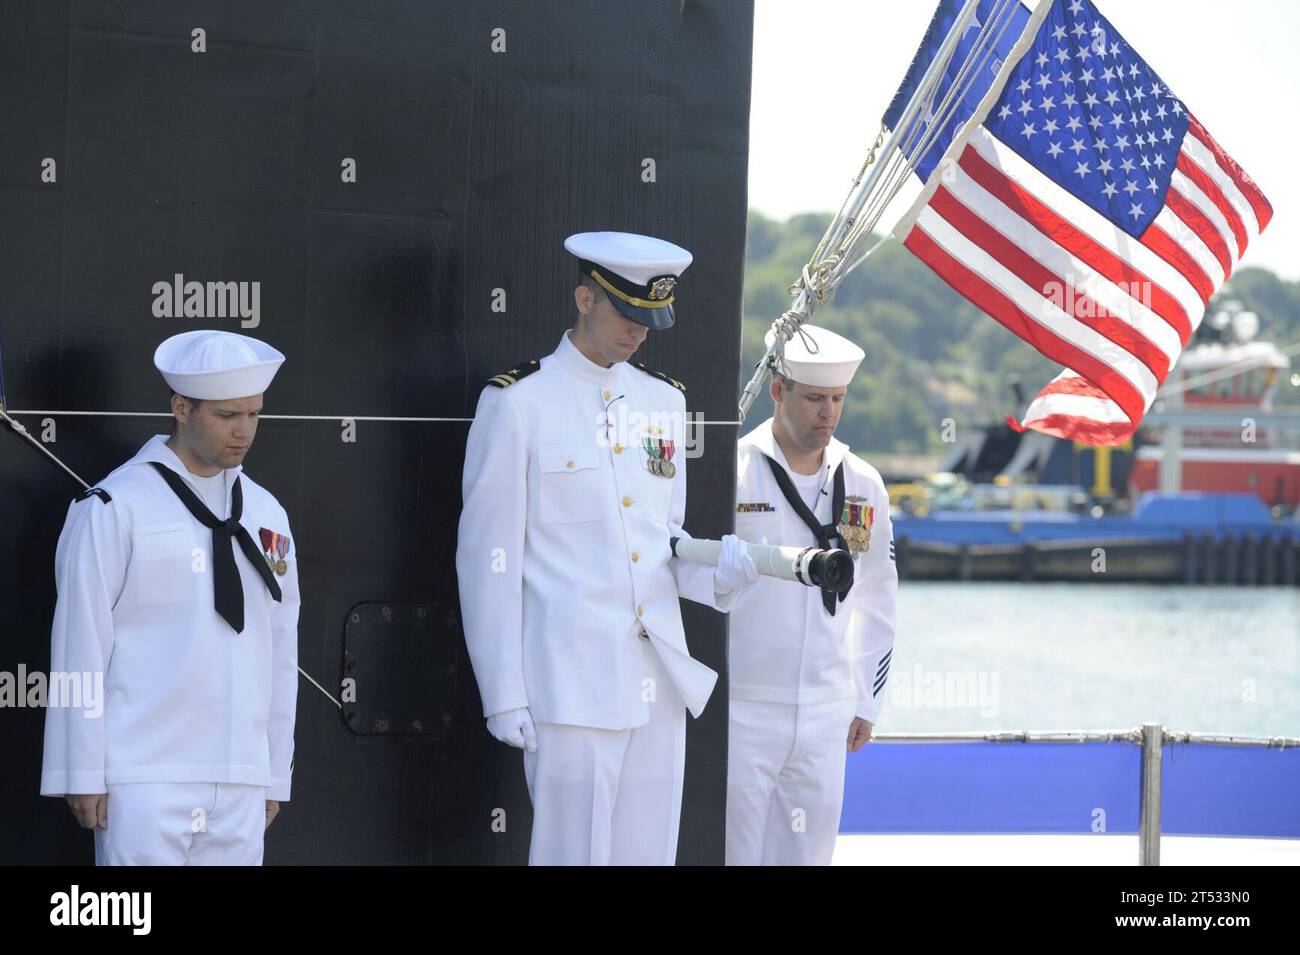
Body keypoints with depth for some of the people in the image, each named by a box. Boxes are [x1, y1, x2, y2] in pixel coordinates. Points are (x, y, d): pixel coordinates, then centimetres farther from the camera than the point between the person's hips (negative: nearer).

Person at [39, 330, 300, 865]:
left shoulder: (266, 515, 15)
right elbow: (80, 645, -5)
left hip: (241, 788, 5)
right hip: (143, 781, -5)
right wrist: (83, 775, -7)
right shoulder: (114, 509, -2)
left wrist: (275, 777, 15)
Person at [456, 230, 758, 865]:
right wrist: (504, 697, -9)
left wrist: (723, 569, -3)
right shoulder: (517, 403, -4)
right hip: (572, 687, -6)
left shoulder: (663, 401, 15)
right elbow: (488, 560, -5)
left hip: (661, 686, 6)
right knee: (574, 853, -4)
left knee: (649, 853, 8)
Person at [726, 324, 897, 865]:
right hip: (741, 712, -5)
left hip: (825, 719, 5)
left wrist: (866, 701, 18)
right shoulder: (731, 474, -7)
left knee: (808, 853, 6)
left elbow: (877, 600, 20)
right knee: (735, 849, -4)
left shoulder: (863, 485, 9)